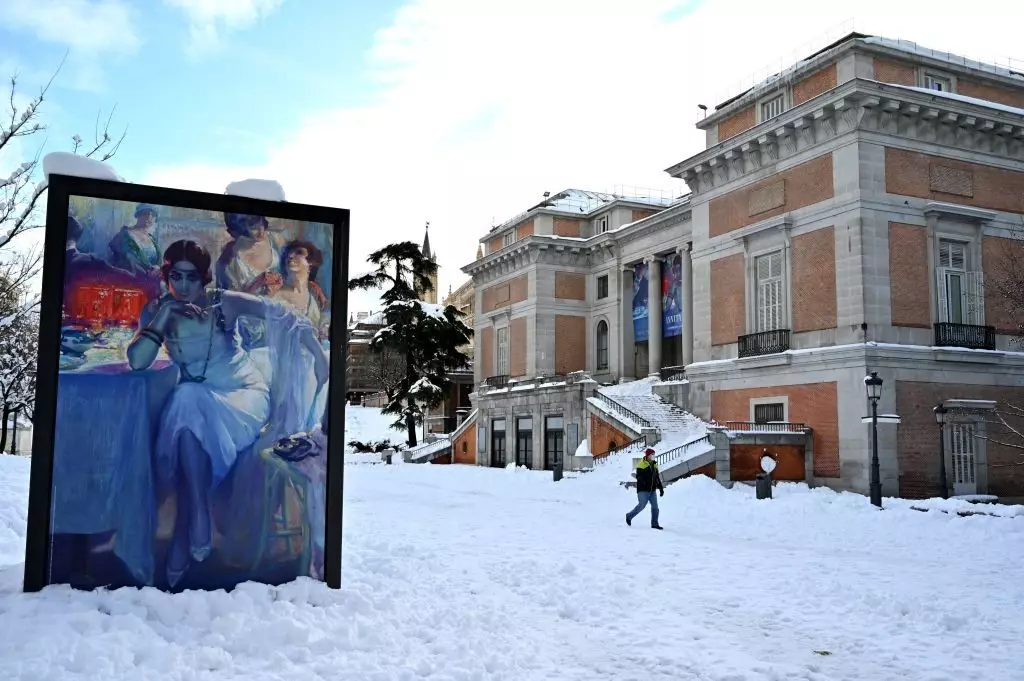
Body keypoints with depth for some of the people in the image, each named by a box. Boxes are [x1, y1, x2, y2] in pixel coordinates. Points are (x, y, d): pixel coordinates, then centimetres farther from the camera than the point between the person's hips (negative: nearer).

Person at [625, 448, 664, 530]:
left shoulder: (654, 465, 13)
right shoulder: (642, 464, -10)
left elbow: (657, 478, 19)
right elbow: (639, 476, -17)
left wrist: (661, 488, 17)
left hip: (652, 490, 7)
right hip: (643, 490, -7)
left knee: (655, 506, 2)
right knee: (642, 505, -5)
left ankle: (654, 524, 10)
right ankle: (629, 516, 17)